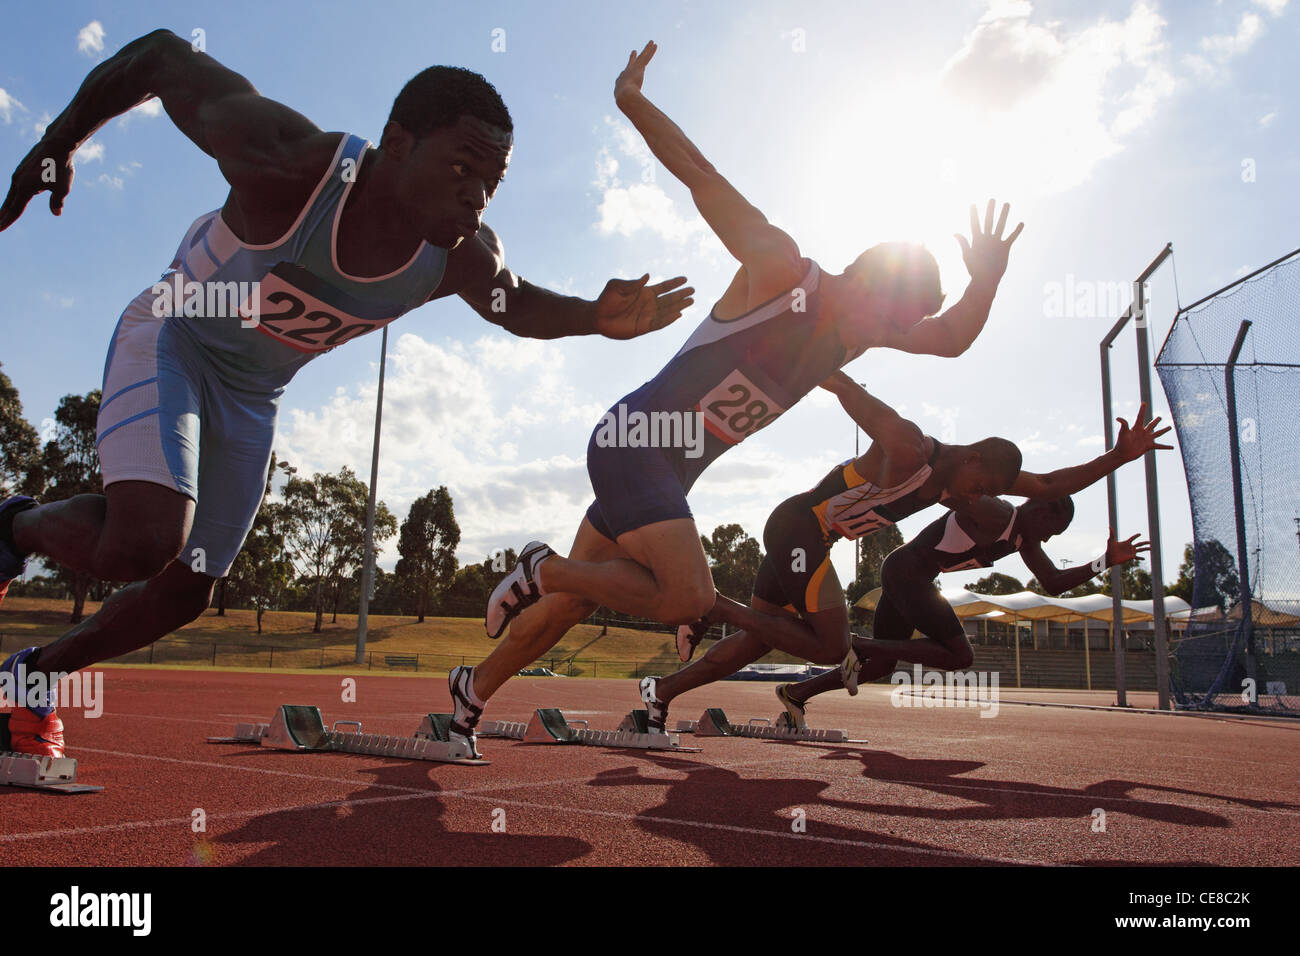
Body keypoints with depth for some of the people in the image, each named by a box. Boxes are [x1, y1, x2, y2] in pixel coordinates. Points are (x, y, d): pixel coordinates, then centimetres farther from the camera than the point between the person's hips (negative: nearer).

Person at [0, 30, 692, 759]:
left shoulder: (464, 258, -21)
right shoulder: (287, 161, -34)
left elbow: (517, 305, 1)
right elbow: (163, 54, -19)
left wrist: (596, 317, -20)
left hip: (253, 395, 5)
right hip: (170, 339, -5)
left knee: (186, 592, 9)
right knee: (144, 539, -29)